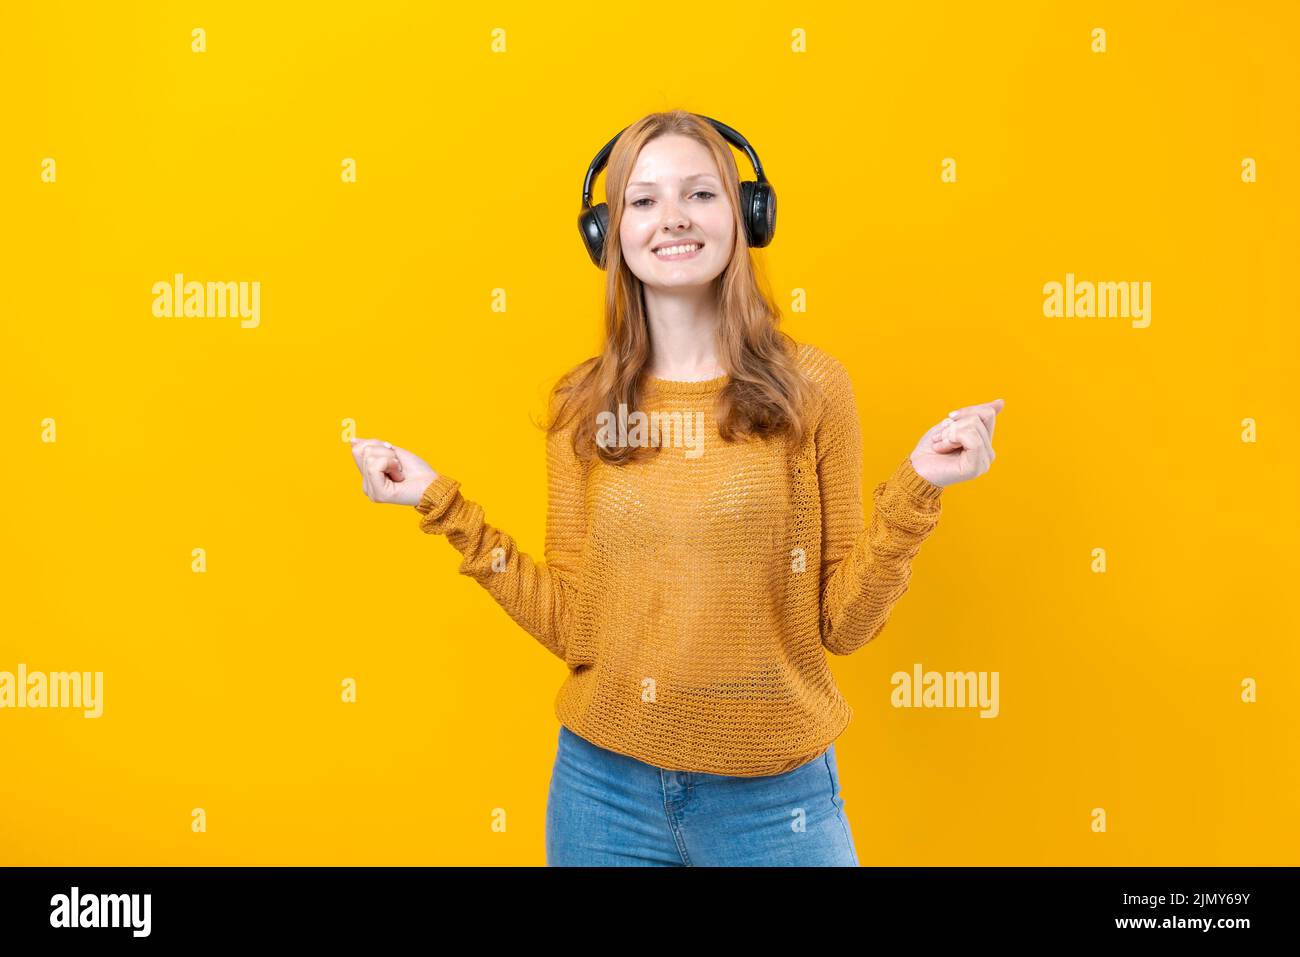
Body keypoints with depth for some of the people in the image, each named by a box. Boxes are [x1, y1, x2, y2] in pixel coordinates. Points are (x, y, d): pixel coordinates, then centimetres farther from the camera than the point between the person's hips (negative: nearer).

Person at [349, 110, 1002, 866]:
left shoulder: (809, 386, -7)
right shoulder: (583, 405, -2)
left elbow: (841, 625, -5)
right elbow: (573, 626, -3)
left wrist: (915, 489, -17)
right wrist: (444, 505, -6)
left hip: (773, 796, -2)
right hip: (604, 784, 2)